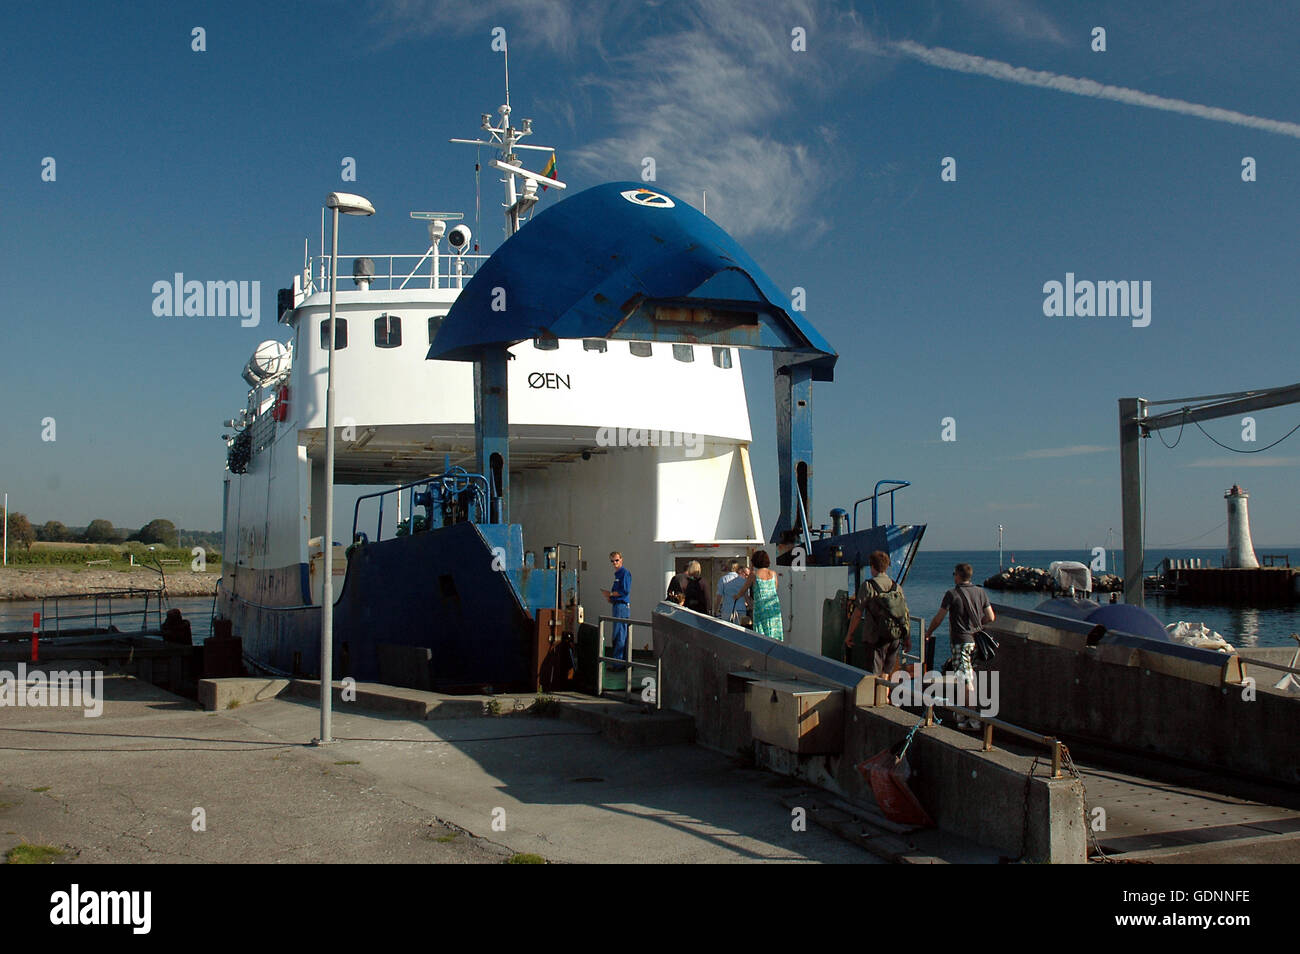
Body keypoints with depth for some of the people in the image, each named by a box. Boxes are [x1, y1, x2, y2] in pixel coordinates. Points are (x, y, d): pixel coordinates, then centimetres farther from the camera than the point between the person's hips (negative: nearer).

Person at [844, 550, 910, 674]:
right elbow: (906, 615, 8)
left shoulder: (868, 586, -9)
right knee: (886, 672, 17)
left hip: (876, 637, -5)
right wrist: (908, 639, 16)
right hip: (895, 636, 5)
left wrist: (849, 635, 0)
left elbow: (857, 614, -10)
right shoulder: (897, 586, 7)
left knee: (875, 675, -2)